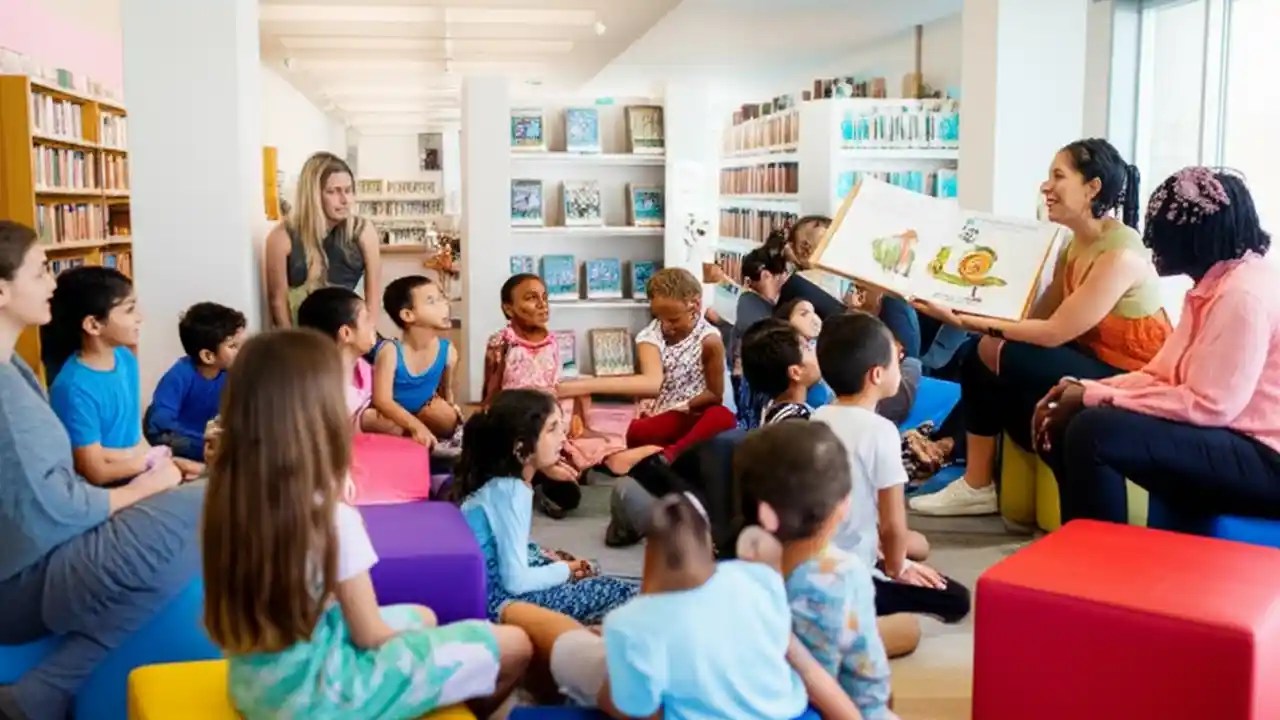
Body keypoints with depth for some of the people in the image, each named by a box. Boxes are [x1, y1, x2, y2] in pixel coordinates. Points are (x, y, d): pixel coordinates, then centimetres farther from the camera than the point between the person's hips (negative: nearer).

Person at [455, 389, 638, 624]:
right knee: (623, 594, -10)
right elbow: (516, 581, -24)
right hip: (495, 600, -10)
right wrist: (564, 571, -8)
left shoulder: (496, 481, 4)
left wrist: (544, 557, 6)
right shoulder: (512, 492, -22)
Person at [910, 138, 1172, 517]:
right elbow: (1038, 317, 1)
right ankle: (978, 485, 0)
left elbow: (1053, 333, -25)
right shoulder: (1074, 246, 6)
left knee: (1013, 360, -26)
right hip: (1091, 362, 9)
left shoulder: (1122, 254, -22)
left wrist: (964, 321, -26)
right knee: (980, 356, -4)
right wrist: (968, 315, -11)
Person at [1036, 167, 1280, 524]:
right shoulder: (1214, 284, 12)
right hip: (1227, 439, 10)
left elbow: (1209, 405, -24)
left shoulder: (1245, 293, -19)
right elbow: (1163, 374, 11)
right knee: (1068, 424, 3)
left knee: (1093, 432, -25)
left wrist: (1097, 398, -19)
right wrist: (1087, 389, -4)